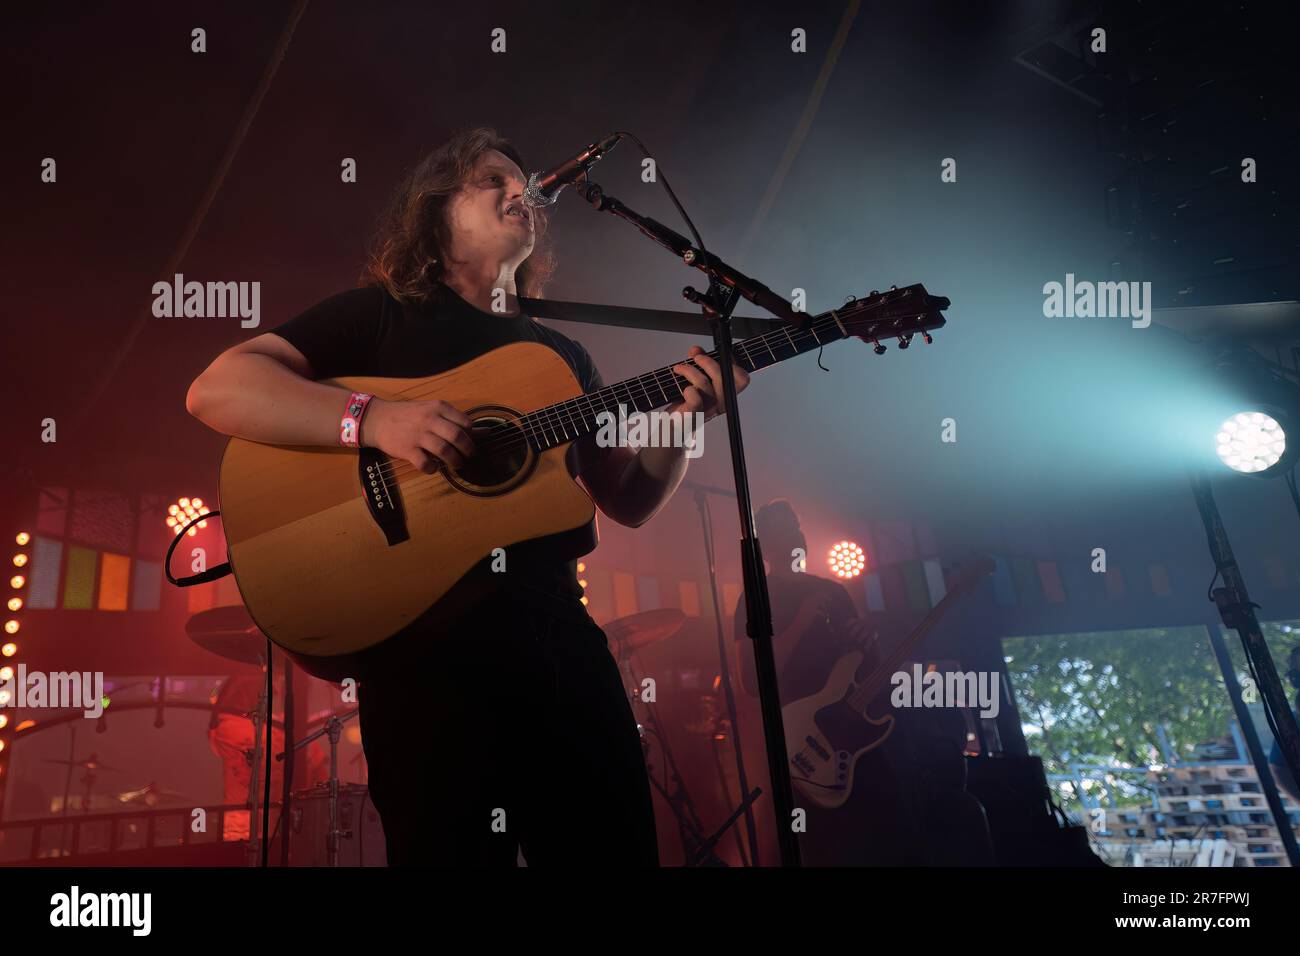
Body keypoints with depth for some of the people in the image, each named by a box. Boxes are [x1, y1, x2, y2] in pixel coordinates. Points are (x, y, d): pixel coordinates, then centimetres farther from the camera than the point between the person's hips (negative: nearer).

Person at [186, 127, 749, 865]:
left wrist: (686, 420, -1)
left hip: (561, 631, 5)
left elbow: (629, 501, 17)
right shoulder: (384, 313, 5)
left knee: (620, 845, 11)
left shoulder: (560, 353, 19)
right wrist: (374, 420, -21)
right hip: (428, 636, -5)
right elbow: (215, 390, -7)